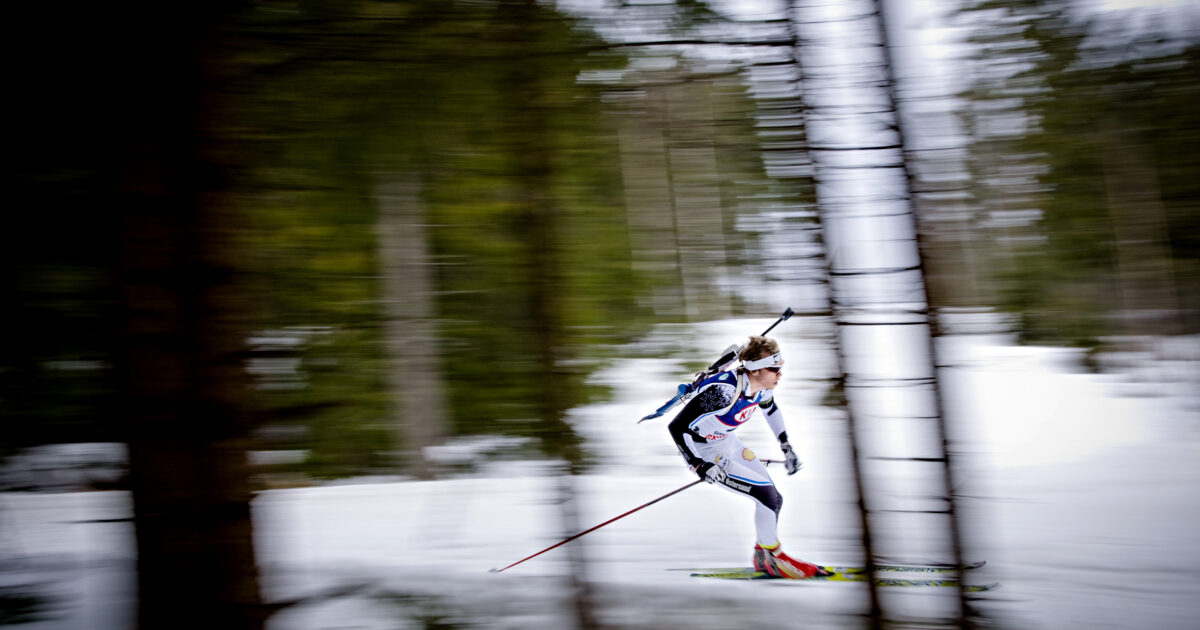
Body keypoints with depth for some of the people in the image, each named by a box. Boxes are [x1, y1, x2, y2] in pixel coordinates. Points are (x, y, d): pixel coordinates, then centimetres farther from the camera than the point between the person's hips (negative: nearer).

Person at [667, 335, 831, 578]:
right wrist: (700, 466, -29)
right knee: (767, 495, -12)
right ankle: (772, 560, 8)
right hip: (707, 453, -8)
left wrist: (786, 446, 14)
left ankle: (763, 555, 29)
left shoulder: (762, 386, -11)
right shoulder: (725, 392, -35)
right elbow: (677, 427, -31)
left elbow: (770, 408, 16)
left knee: (773, 499, 6)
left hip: (728, 442, 8)